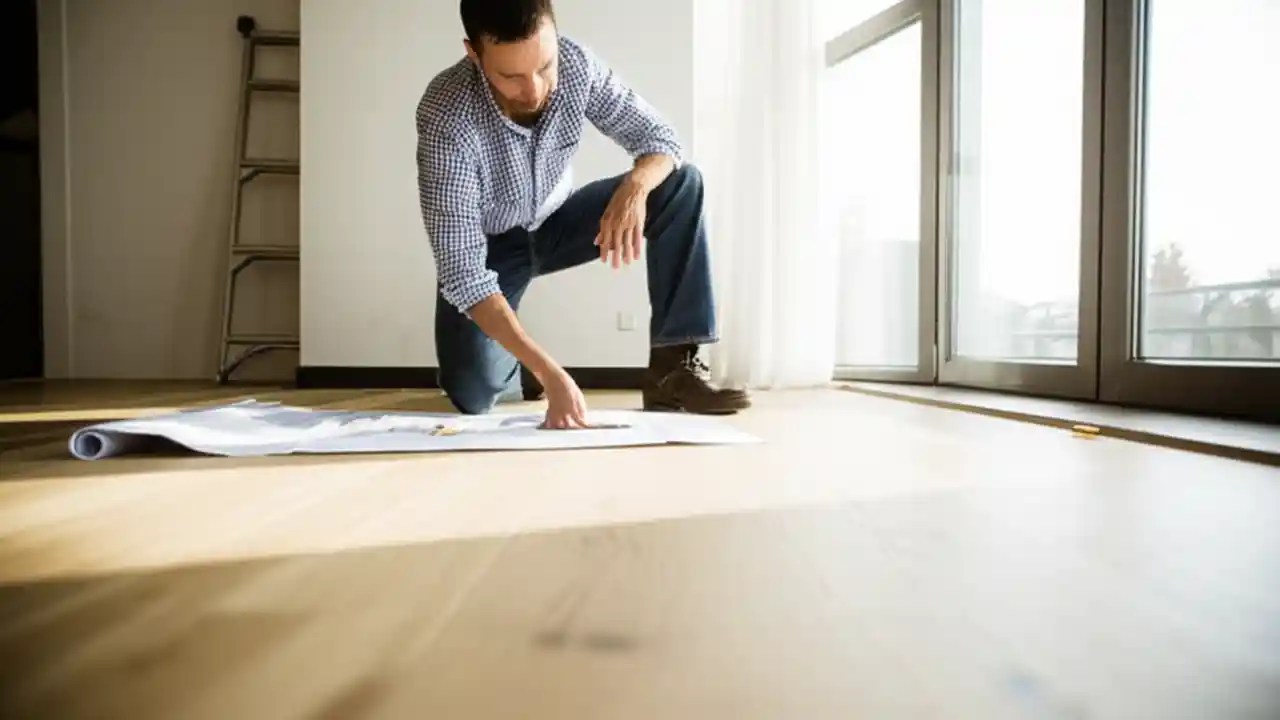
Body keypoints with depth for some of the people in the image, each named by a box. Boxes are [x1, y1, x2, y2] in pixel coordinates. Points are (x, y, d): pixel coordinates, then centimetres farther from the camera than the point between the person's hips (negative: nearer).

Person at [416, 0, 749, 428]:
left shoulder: (577, 64, -21)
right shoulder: (446, 115, -33)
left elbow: (660, 139, -13)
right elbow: (461, 270, -37)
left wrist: (634, 187, -39)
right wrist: (550, 373, -46)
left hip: (553, 222, 4)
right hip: (488, 246, -3)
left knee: (681, 184, -19)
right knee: (474, 393, -24)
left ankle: (672, 369, -17)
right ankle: (518, 367, 14)